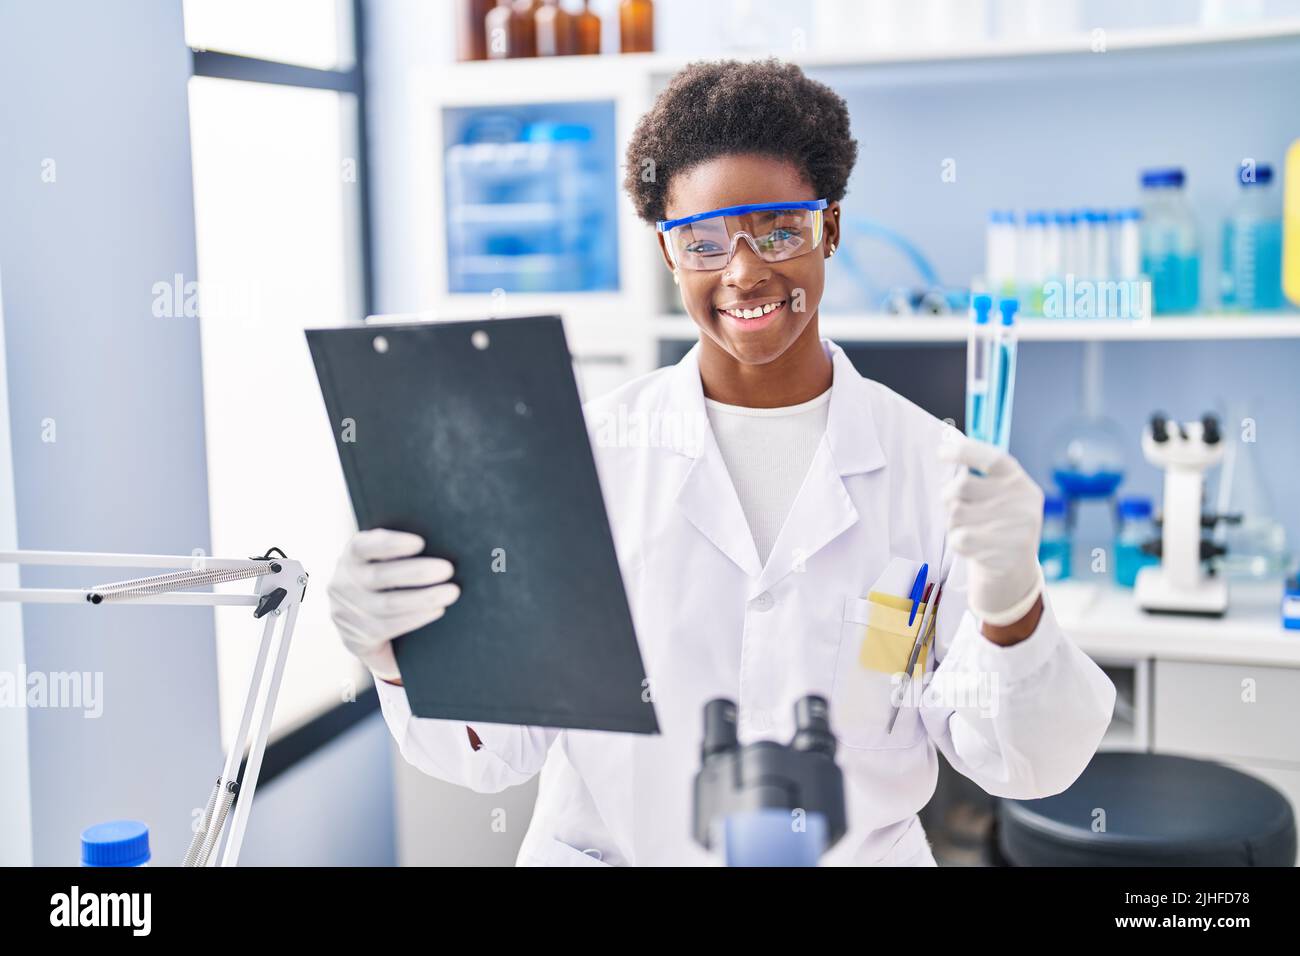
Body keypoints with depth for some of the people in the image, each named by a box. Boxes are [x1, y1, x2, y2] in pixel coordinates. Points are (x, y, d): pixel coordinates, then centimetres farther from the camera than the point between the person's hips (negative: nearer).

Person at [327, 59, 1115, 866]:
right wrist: (406, 658, -22)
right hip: (607, 851, 0)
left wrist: (1010, 609, -20)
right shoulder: (589, 455, -3)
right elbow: (503, 741, -3)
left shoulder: (936, 468, -1)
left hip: (861, 852, 1)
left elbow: (1019, 766, -3)